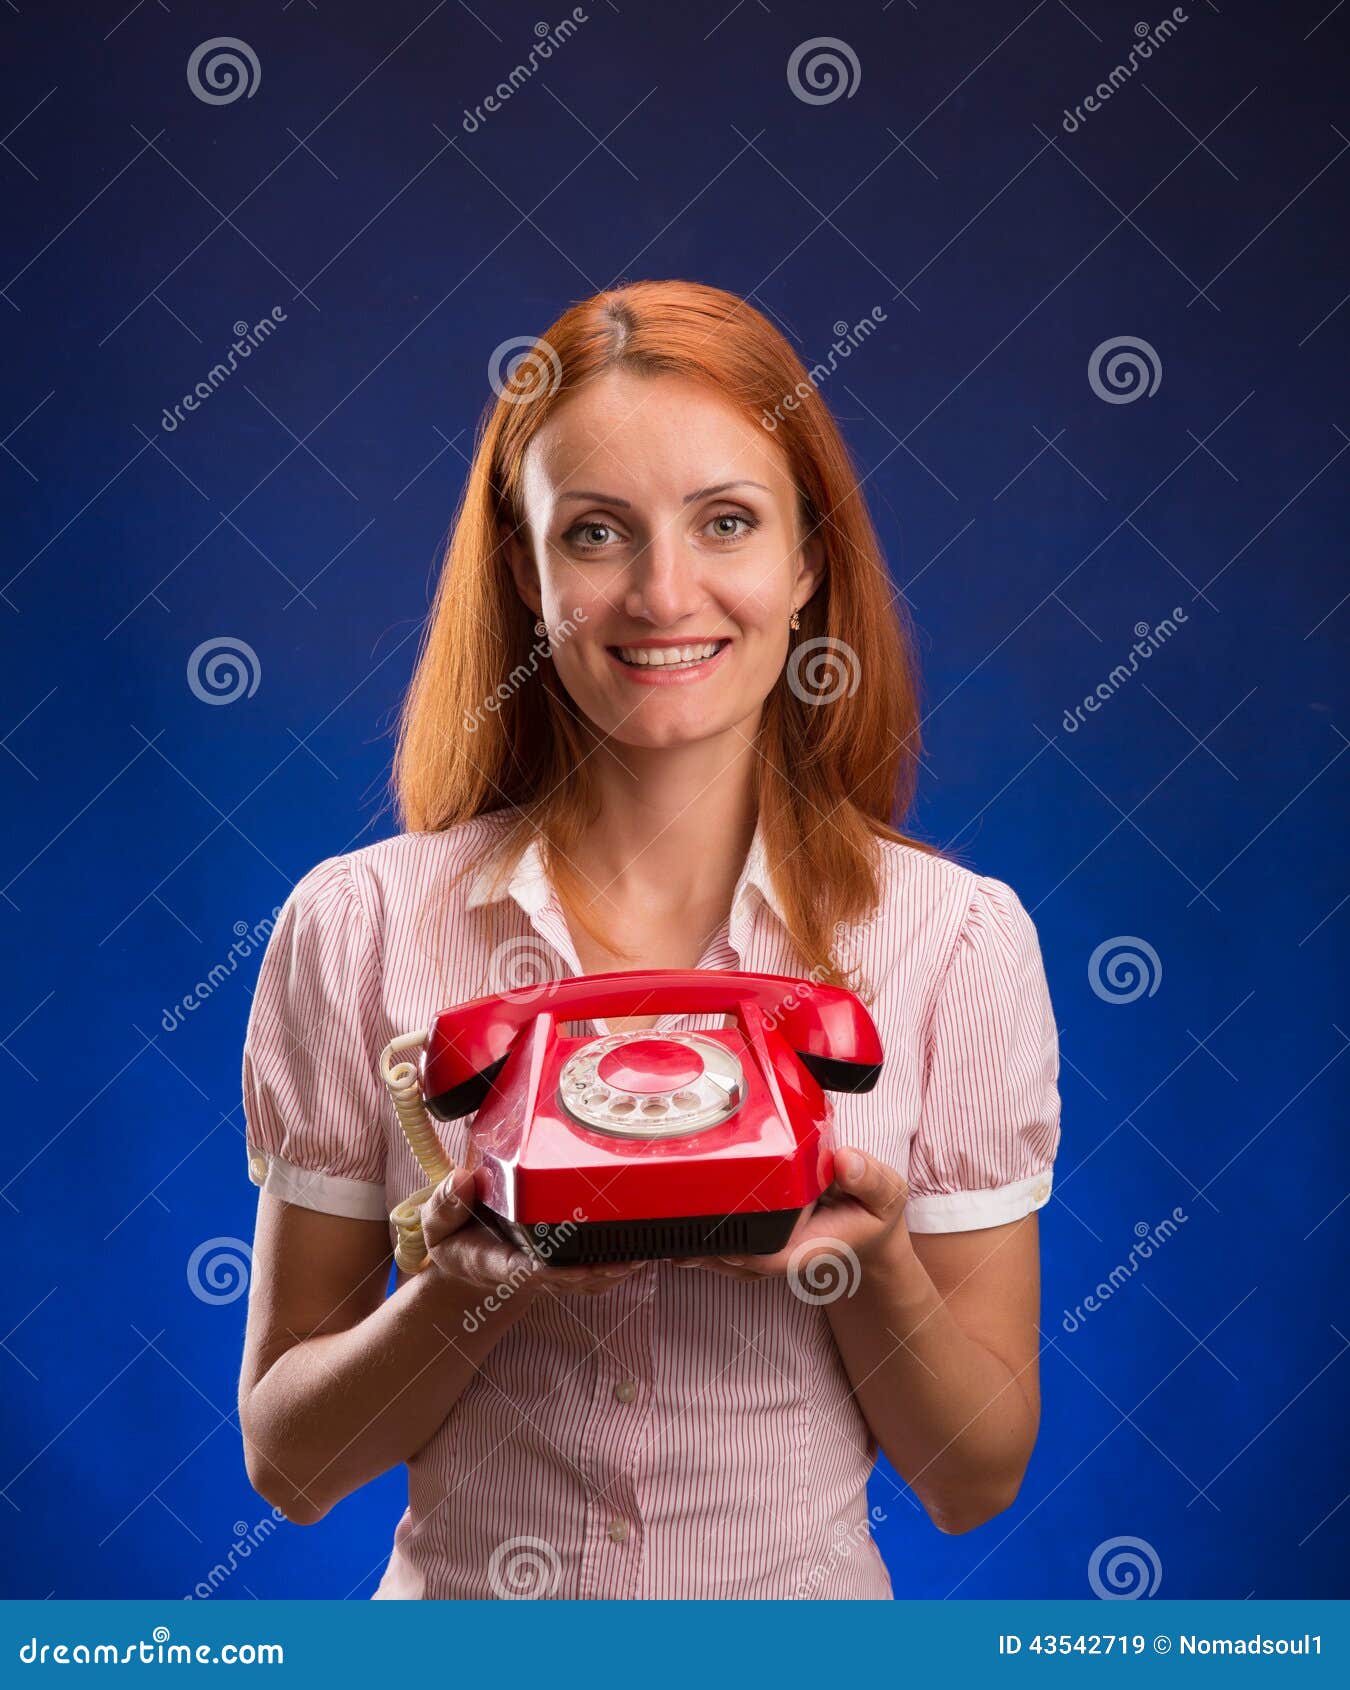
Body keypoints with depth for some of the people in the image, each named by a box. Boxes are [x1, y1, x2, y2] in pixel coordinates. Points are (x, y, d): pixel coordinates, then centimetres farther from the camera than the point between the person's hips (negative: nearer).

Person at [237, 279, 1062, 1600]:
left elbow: (975, 1483, -2)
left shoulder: (956, 941, -8)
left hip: (802, 1591, 0)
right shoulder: (355, 927, -8)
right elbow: (288, 1463, -3)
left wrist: (869, 1260, -19)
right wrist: (476, 1284, -19)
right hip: (459, 1590, 0)